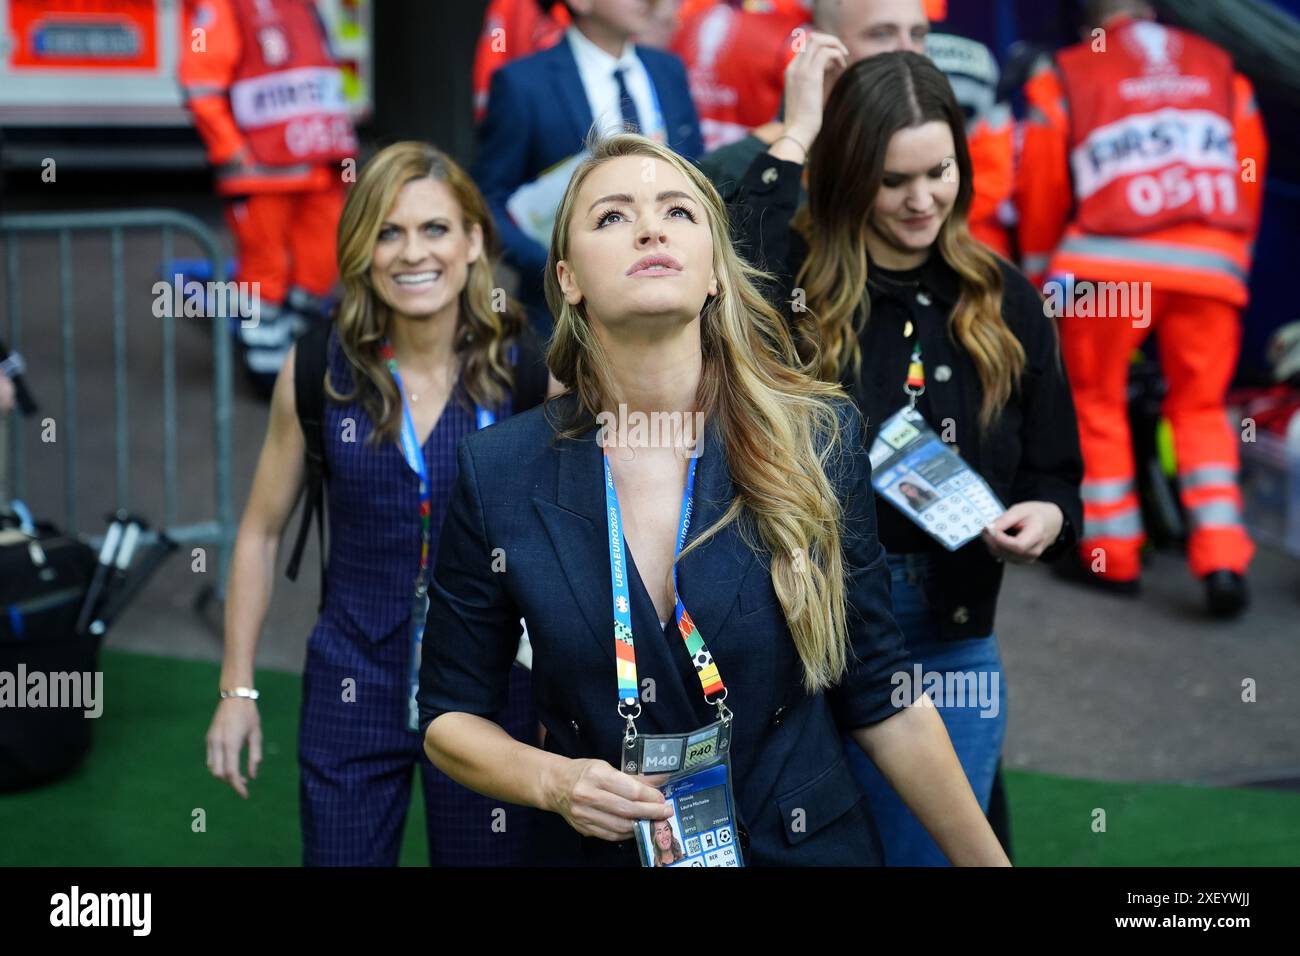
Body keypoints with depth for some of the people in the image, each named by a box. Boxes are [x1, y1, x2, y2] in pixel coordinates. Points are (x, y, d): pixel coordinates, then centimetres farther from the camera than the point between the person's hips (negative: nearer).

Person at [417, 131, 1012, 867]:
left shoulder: (818, 440, -11)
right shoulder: (497, 473, -11)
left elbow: (880, 699, -2)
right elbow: (451, 714, -1)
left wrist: (987, 858, 1)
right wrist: (550, 781, -19)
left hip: (810, 846, 0)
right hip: (600, 848, 0)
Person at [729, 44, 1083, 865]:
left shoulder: (1002, 299, 5)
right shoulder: (794, 278, -6)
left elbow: (1054, 474, 11)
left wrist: (1046, 519, -13)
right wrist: (794, 136, -22)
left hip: (950, 647, 3)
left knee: (929, 848, 13)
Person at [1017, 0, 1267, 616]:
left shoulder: (1062, 80, 10)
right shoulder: (1224, 74, 20)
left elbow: (1041, 193, 12)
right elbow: (1250, 177, 19)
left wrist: (1038, 277, 25)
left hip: (1110, 264, -3)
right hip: (1213, 265, 3)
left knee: (1096, 403, 15)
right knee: (1201, 410, 15)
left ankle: (1111, 553, 16)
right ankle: (1221, 557, 2)